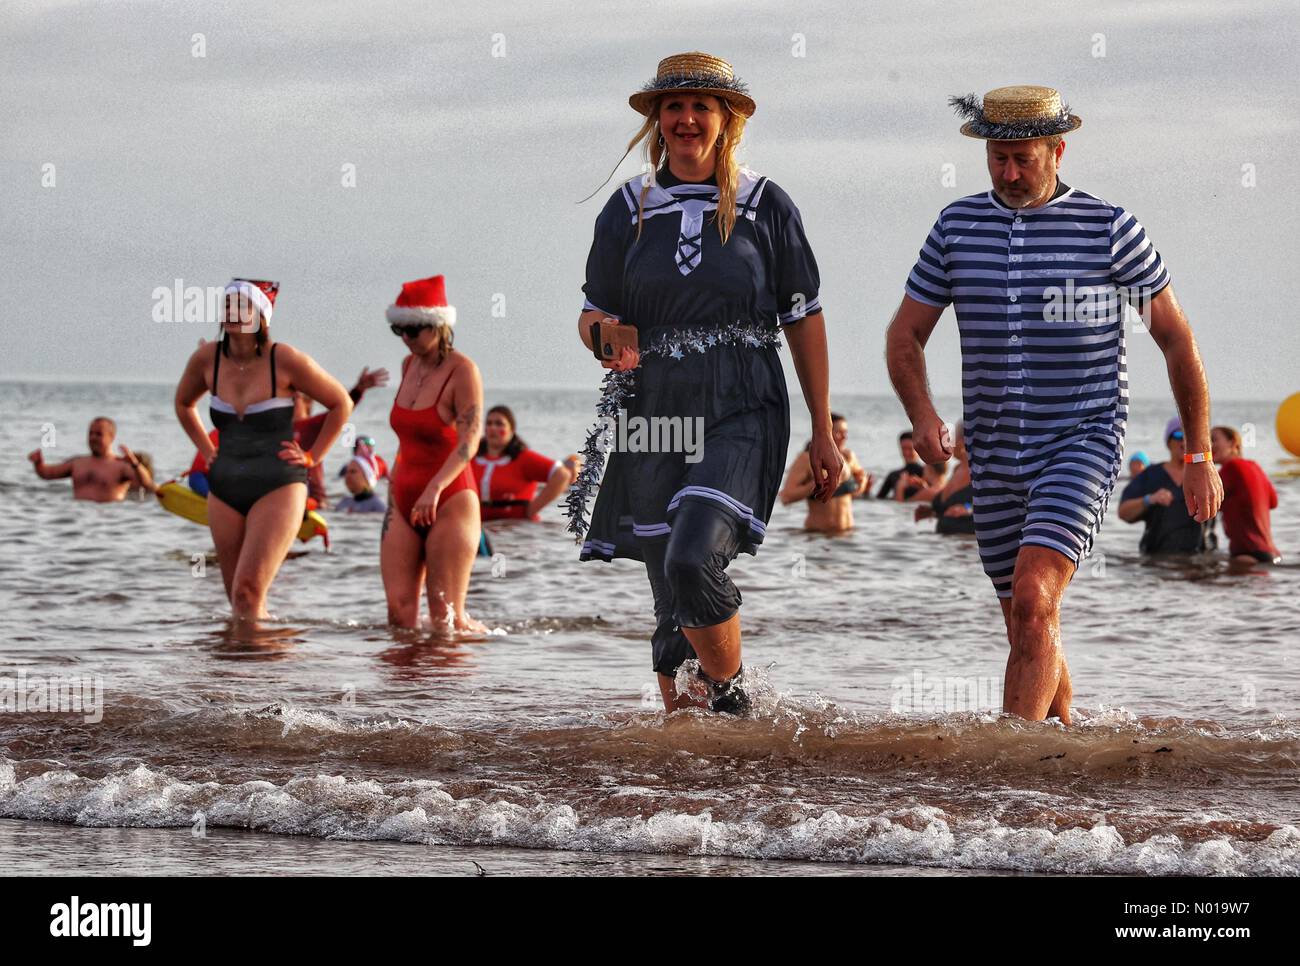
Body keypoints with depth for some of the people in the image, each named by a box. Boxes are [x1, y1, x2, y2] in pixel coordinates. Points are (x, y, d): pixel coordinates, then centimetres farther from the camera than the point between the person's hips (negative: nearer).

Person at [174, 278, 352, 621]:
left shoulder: (284, 360, -9)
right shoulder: (207, 358, 2)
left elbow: (341, 404, 4)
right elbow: (183, 404, 25)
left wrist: (312, 457, 1)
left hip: (278, 489, -5)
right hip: (225, 490, 5)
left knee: (249, 589, -19)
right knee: (238, 596, 6)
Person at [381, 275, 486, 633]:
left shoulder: (461, 370, -10)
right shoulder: (410, 365, 12)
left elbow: (469, 441, -21)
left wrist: (434, 488, -33)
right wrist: (392, 494, 18)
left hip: (450, 504, -7)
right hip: (404, 504, 7)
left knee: (447, 619, -6)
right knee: (399, 614, -5)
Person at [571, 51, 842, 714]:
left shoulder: (766, 207, 4)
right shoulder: (628, 210, 9)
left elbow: (804, 321, 8)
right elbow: (592, 316, 14)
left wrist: (823, 433, 7)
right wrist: (604, 337, -11)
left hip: (742, 416, -3)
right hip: (653, 415, 3)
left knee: (693, 560, -24)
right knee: (673, 608, 3)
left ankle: (732, 696, -3)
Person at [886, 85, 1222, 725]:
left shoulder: (1109, 229, -6)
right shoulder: (958, 227, 4)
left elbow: (1176, 339, 2)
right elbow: (905, 336, 9)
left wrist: (1201, 460, 3)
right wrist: (922, 417, -12)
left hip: (1083, 444, -5)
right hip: (996, 454, 5)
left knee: (1032, 598, -24)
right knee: (1030, 629, 13)